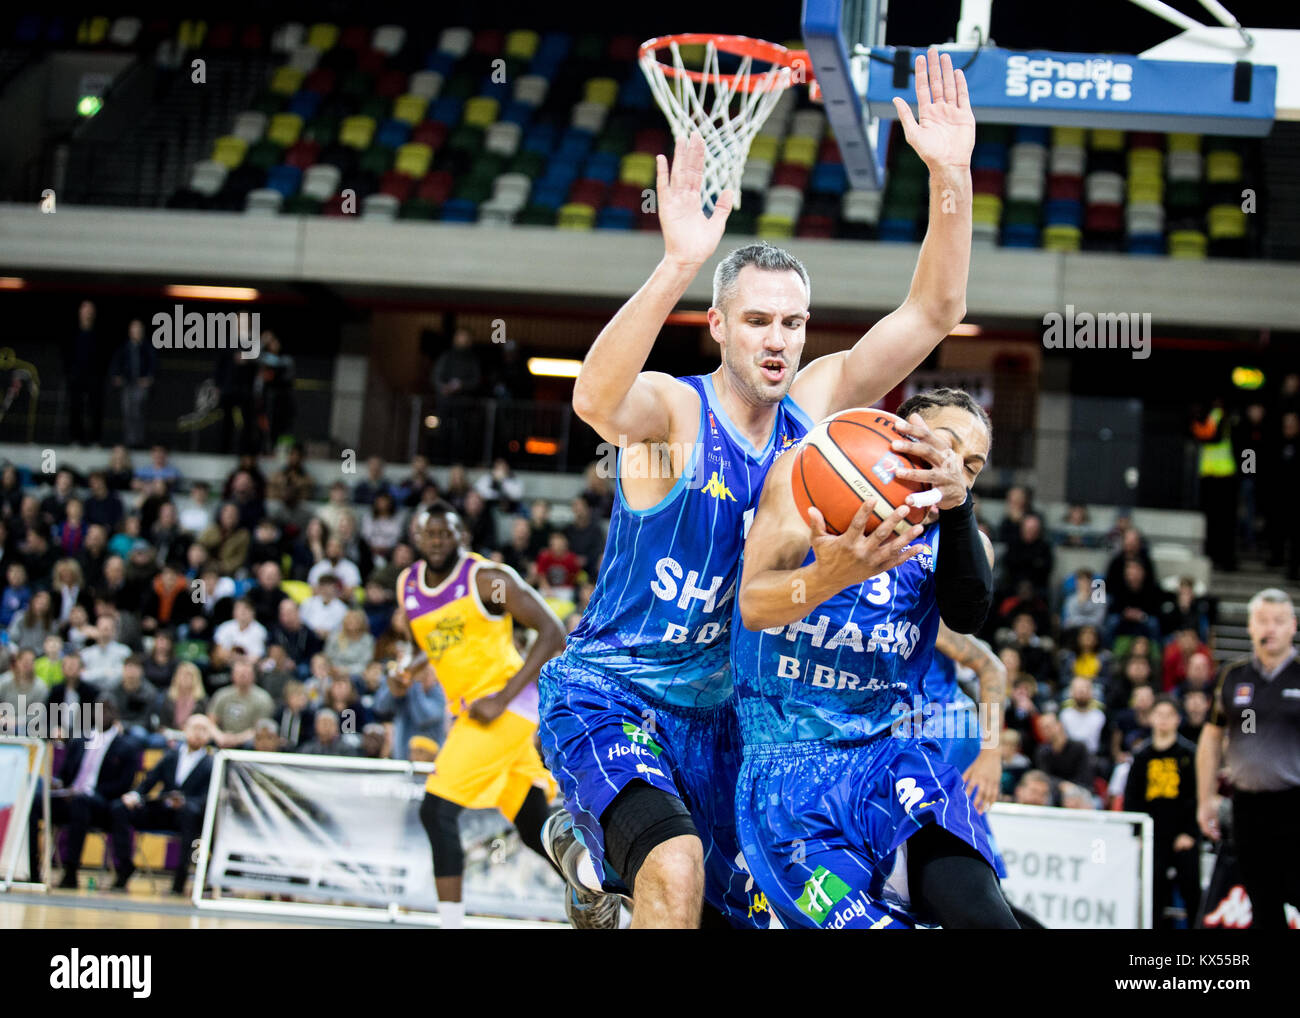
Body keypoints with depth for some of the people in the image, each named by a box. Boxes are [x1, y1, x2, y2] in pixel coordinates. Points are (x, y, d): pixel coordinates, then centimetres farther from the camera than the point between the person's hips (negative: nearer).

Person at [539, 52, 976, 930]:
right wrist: (678, 265, -54)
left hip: (715, 708, 6)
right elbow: (595, 401, -42)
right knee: (676, 872, -31)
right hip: (605, 693, -6)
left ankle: (591, 840, 39)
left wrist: (951, 177, -20)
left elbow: (933, 313, -6)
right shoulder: (672, 410, -17)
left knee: (744, 907, 16)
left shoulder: (812, 406, -1)